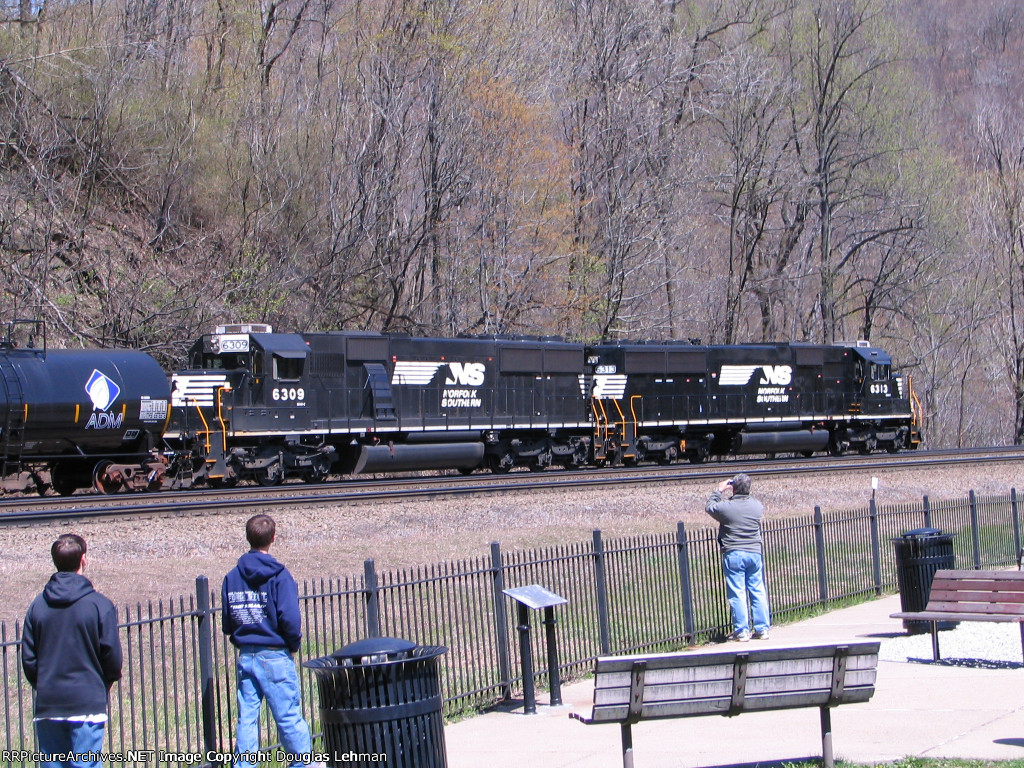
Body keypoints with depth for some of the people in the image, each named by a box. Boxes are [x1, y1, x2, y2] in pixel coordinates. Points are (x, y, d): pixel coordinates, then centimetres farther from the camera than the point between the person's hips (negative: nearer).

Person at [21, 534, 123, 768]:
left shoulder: (38, 605, 3)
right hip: (87, 705, -3)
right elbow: (112, 655, -5)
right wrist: (104, 686, 14)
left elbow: (28, 658, 4)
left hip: (48, 705, 3)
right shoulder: (99, 605, -8)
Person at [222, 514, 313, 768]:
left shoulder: (232, 577, 4)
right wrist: (293, 644, 0)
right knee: (289, 717, 3)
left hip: (245, 658, 4)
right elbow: (290, 618, -17)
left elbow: (226, 623, 5)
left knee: (246, 719, 7)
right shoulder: (278, 575, -11)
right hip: (275, 657, -4)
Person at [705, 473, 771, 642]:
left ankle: (742, 631, -1)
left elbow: (709, 507, 9)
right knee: (758, 591, 9)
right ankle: (762, 628, 11)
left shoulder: (726, 507, -11)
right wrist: (746, 494, 28)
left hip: (733, 555, -4)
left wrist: (719, 491, 19)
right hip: (755, 553, 4)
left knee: (737, 593, 0)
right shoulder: (757, 506, 0)